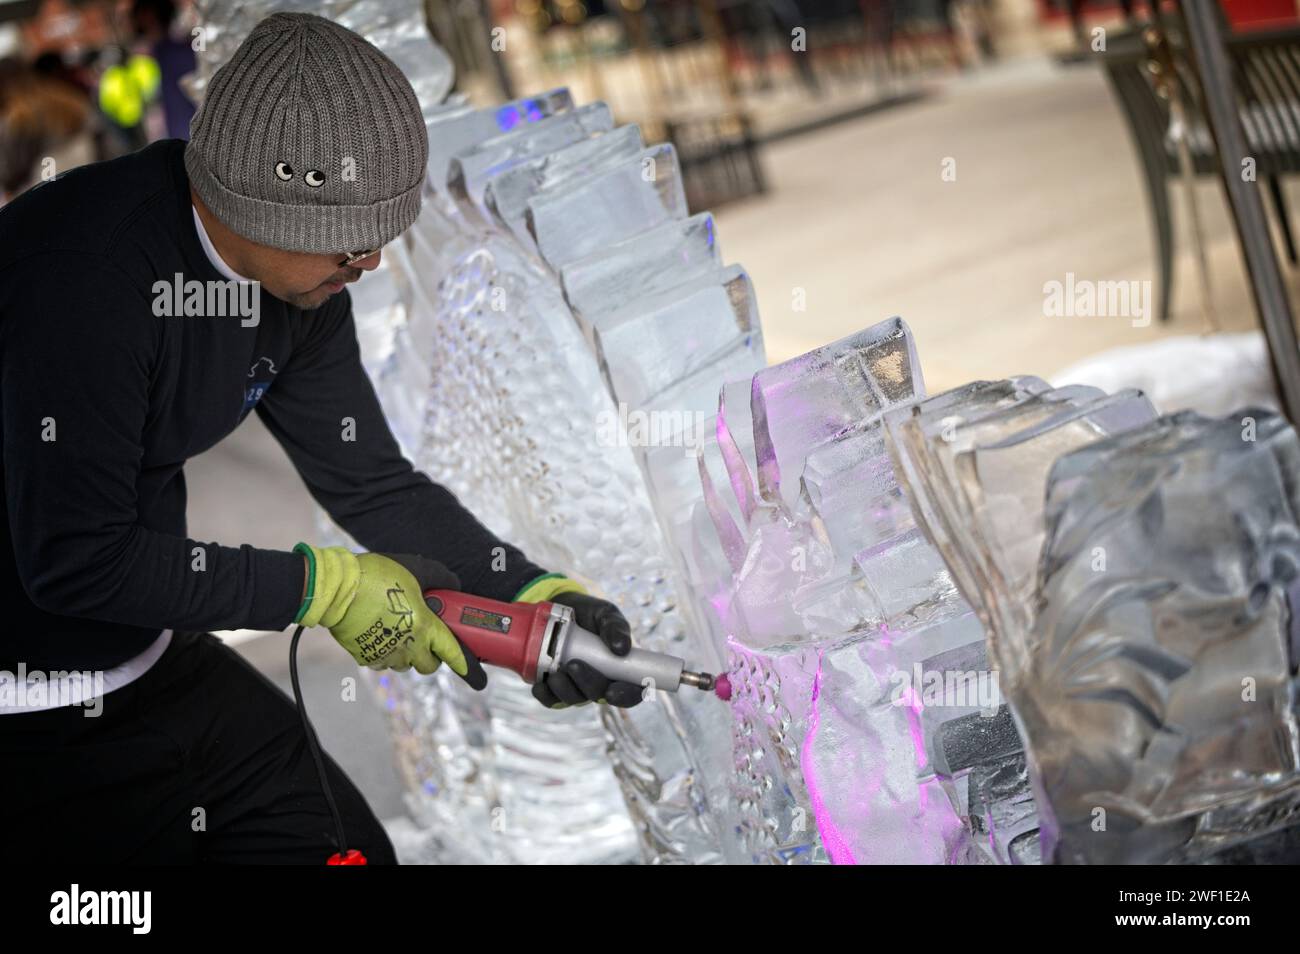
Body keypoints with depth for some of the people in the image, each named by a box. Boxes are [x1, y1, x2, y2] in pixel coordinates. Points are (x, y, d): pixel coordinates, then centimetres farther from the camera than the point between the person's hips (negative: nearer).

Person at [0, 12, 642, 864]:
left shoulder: (303, 276, -4)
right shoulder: (93, 273, -29)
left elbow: (372, 482, 0)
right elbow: (72, 560, -27)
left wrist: (531, 595, -13)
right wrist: (322, 588, -20)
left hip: (144, 665, 8)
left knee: (345, 848, 9)